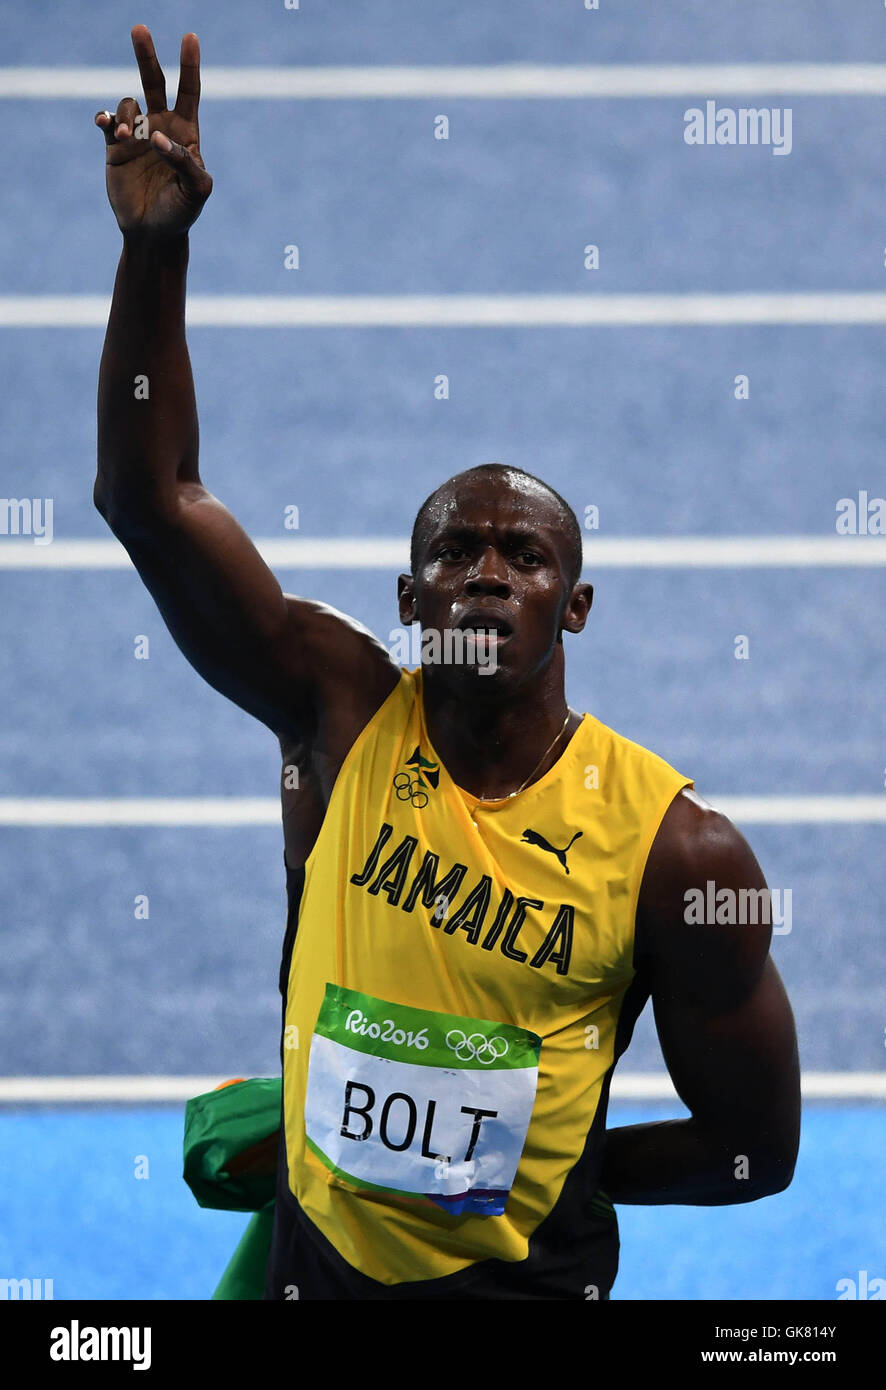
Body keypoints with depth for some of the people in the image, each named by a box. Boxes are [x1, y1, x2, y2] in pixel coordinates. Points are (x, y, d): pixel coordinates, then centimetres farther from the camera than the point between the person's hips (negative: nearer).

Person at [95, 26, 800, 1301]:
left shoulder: (675, 846, -13)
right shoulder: (343, 713, -6)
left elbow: (755, 1148, -6)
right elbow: (151, 497, -12)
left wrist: (514, 1178, -5)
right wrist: (156, 247, -22)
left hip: (525, 1284, -3)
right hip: (309, 1266, 3)